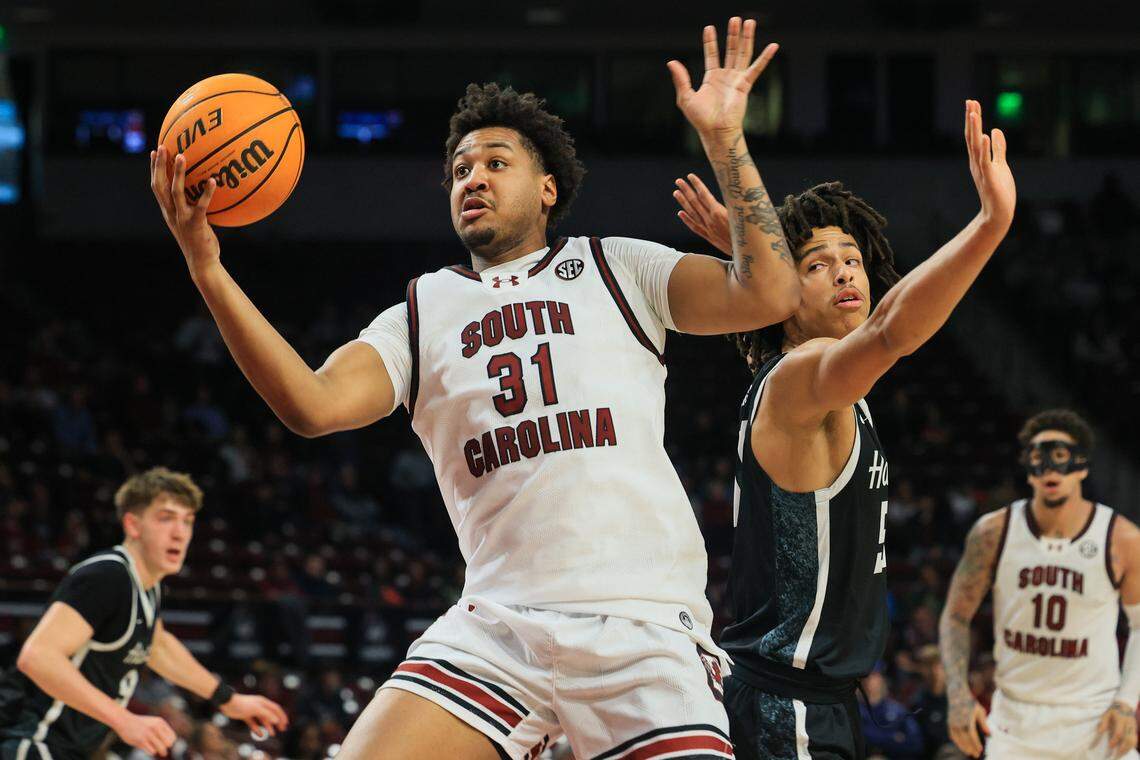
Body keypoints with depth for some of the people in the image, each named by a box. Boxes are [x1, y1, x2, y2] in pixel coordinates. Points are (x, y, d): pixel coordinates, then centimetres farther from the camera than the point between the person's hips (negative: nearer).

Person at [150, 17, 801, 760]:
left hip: (644, 621, -2)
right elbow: (313, 405, 0)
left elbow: (768, 296, 0)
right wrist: (209, 272, -11)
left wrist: (723, 139, -5)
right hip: (498, 624, 2)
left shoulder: (614, 267, 14)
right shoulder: (424, 310, 18)